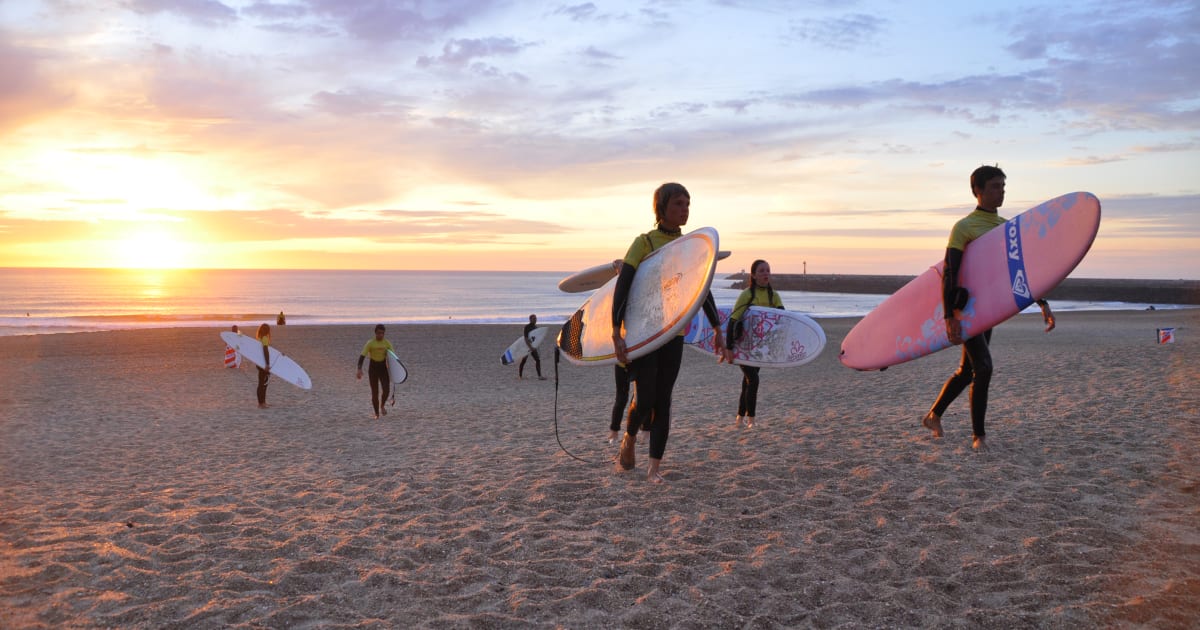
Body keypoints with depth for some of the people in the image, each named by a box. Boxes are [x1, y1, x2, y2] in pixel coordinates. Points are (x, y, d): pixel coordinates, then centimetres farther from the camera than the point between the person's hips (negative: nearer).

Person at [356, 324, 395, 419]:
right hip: (373, 368, -2)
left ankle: (382, 406, 19)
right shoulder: (370, 343, -10)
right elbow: (362, 356, -14)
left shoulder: (387, 343, -2)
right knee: (375, 393, 0)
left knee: (386, 390, -12)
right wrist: (359, 369, -26)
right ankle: (376, 414, 13)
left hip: (383, 368, 2)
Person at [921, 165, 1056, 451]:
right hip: (965, 307, -7)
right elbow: (949, 274, -15)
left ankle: (933, 415, 29)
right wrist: (949, 317, -23)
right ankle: (979, 435, -4)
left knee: (967, 371, 12)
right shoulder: (964, 227, -9)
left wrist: (1043, 304, 6)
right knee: (983, 367, -15)